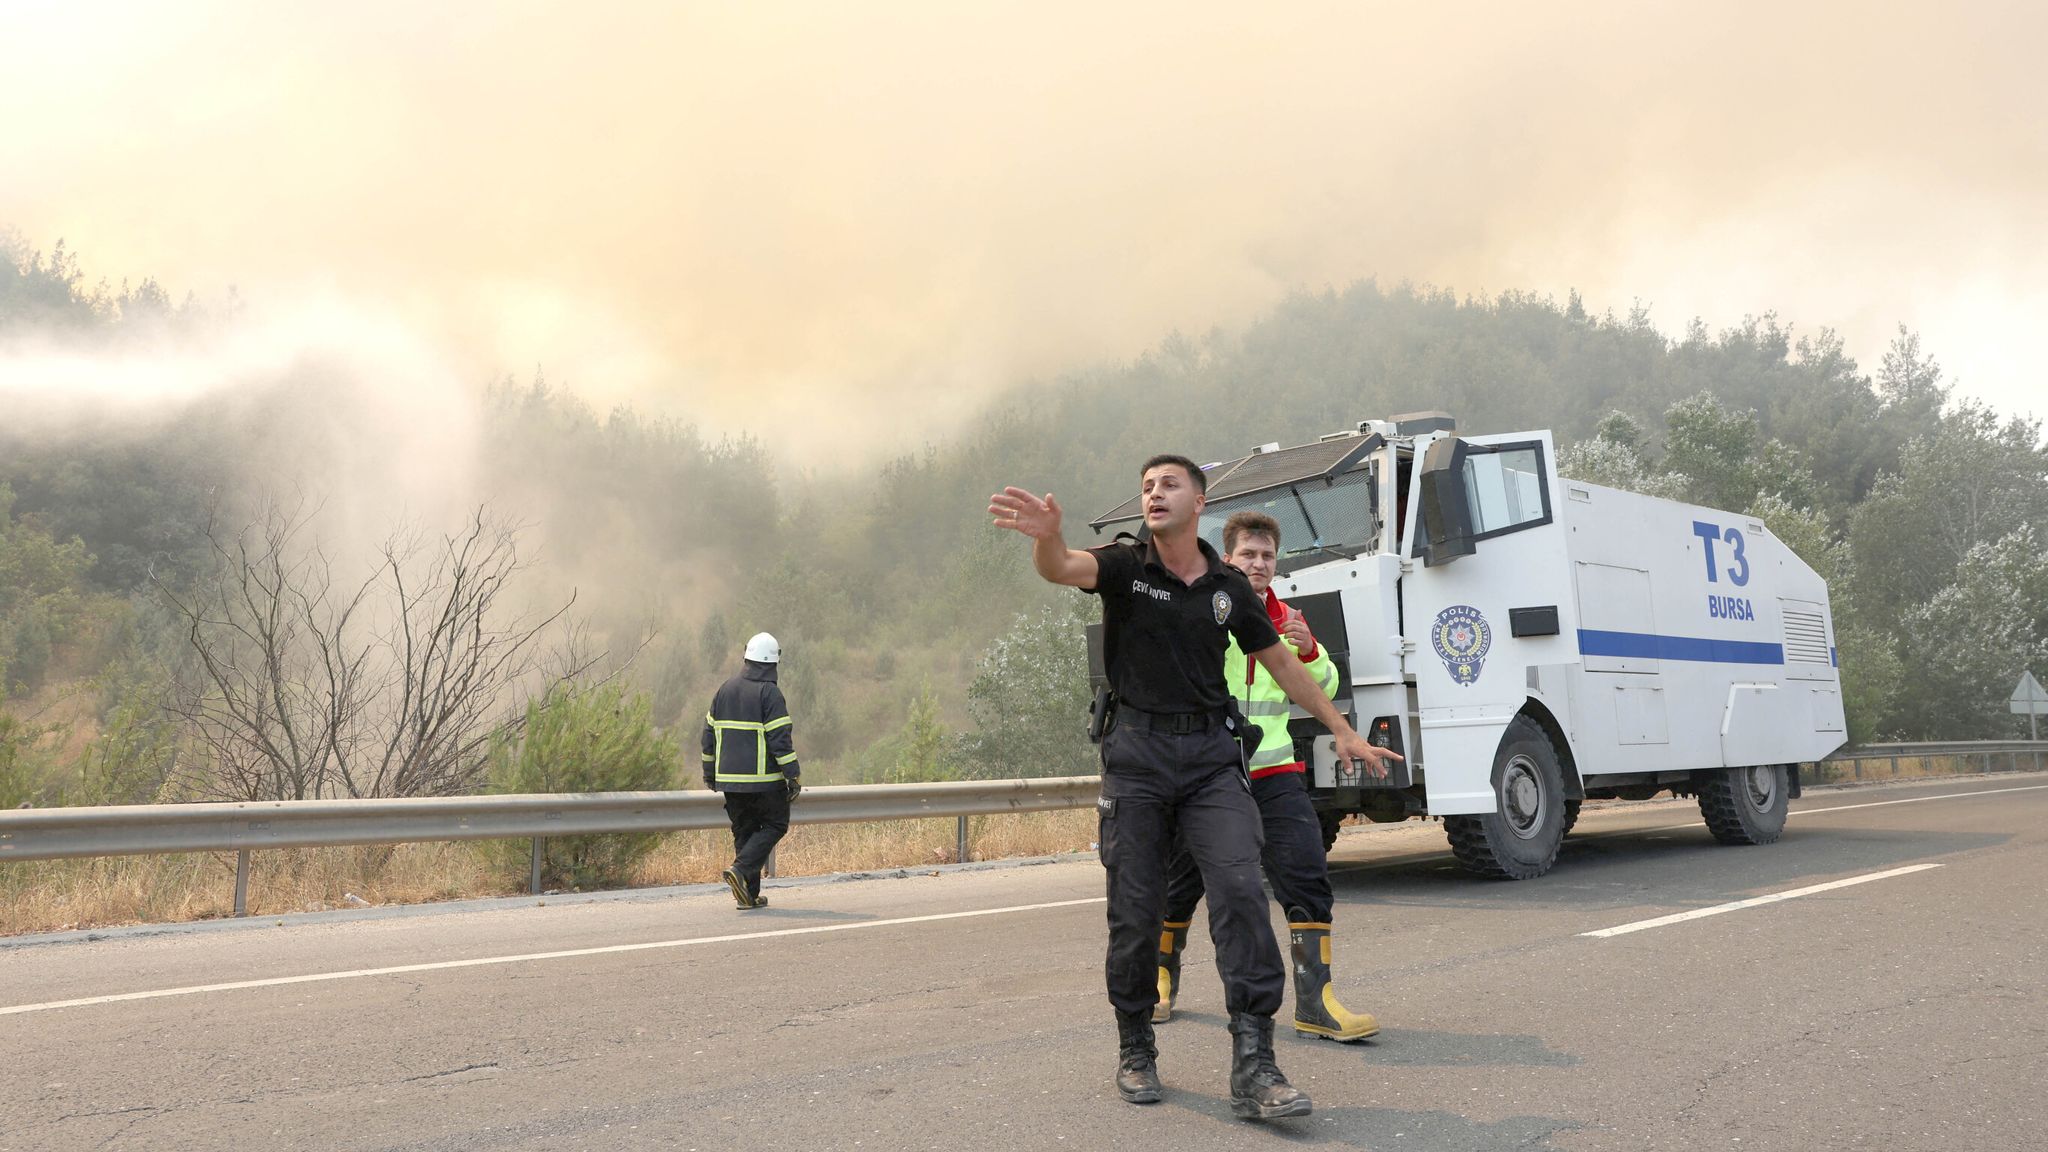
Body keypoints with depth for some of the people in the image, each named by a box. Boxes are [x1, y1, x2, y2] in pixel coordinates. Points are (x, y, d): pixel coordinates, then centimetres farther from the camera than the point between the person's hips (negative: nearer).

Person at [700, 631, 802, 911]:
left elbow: (709, 733, 14)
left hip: (729, 779, 6)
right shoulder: (770, 693, -10)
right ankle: (740, 870, -12)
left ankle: (749, 894, 11)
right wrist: (794, 775, -8)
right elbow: (780, 739, -14)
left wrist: (710, 773, 23)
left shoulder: (725, 689, 10)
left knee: (744, 830, 14)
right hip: (764, 779, -6)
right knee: (775, 825, 8)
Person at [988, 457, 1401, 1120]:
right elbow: (1063, 569, -21)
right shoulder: (1125, 566, 1)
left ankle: (1253, 1069, -11)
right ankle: (1135, 1051, 23)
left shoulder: (1229, 588, 10)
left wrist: (1342, 730, 22)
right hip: (1137, 754, -1)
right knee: (1135, 909, 3)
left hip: (1211, 754, 2)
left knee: (1239, 891, -13)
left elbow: (1281, 663, 21)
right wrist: (1046, 536, -46)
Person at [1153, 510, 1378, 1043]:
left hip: (1274, 770, 3)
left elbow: (1324, 692, 9)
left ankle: (1314, 1001, -4)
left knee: (1307, 874, -10)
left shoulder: (1287, 618, 10)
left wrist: (1308, 651, -12)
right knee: (1182, 882, 10)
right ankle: (1163, 977, 34)